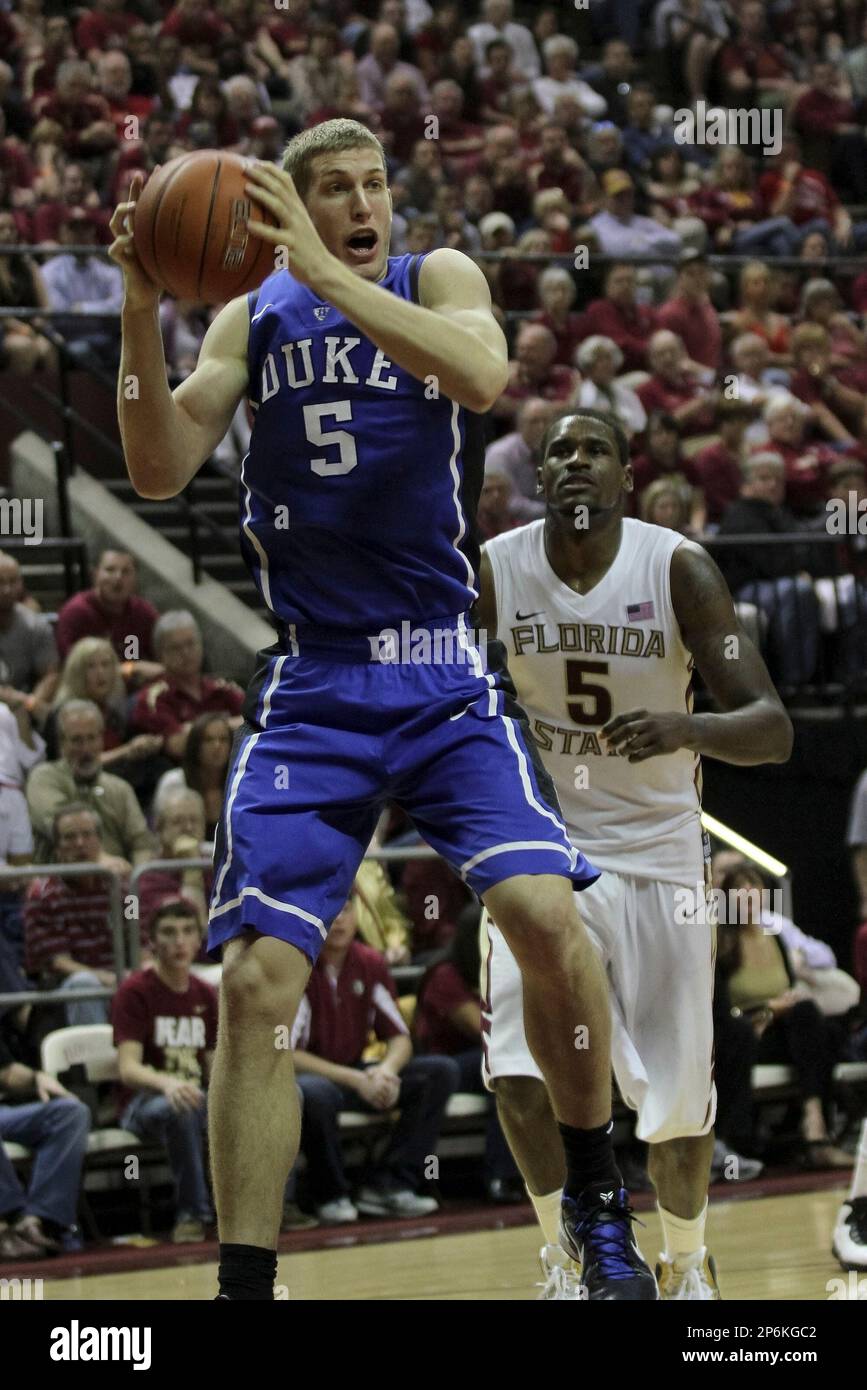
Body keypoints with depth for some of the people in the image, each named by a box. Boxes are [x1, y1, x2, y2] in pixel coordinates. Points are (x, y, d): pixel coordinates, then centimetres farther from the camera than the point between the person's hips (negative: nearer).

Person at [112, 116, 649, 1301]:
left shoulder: (436, 279, 3)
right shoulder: (252, 317, 9)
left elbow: (482, 374, -19)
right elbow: (160, 471, -1)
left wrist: (327, 273, -24)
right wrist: (142, 309, -12)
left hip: (444, 678, -2)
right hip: (310, 690, 2)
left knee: (545, 914, -19)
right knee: (257, 978, -8)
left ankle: (598, 1203, 4)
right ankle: (244, 1281, -1)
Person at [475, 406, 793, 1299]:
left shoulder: (678, 570, -15)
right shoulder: (493, 573, -10)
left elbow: (773, 730, -19)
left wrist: (688, 729, -39)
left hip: (657, 851, 0)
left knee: (679, 1098, 5)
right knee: (519, 1071, -19)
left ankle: (685, 1258, 34)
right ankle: (565, 1253, 5)